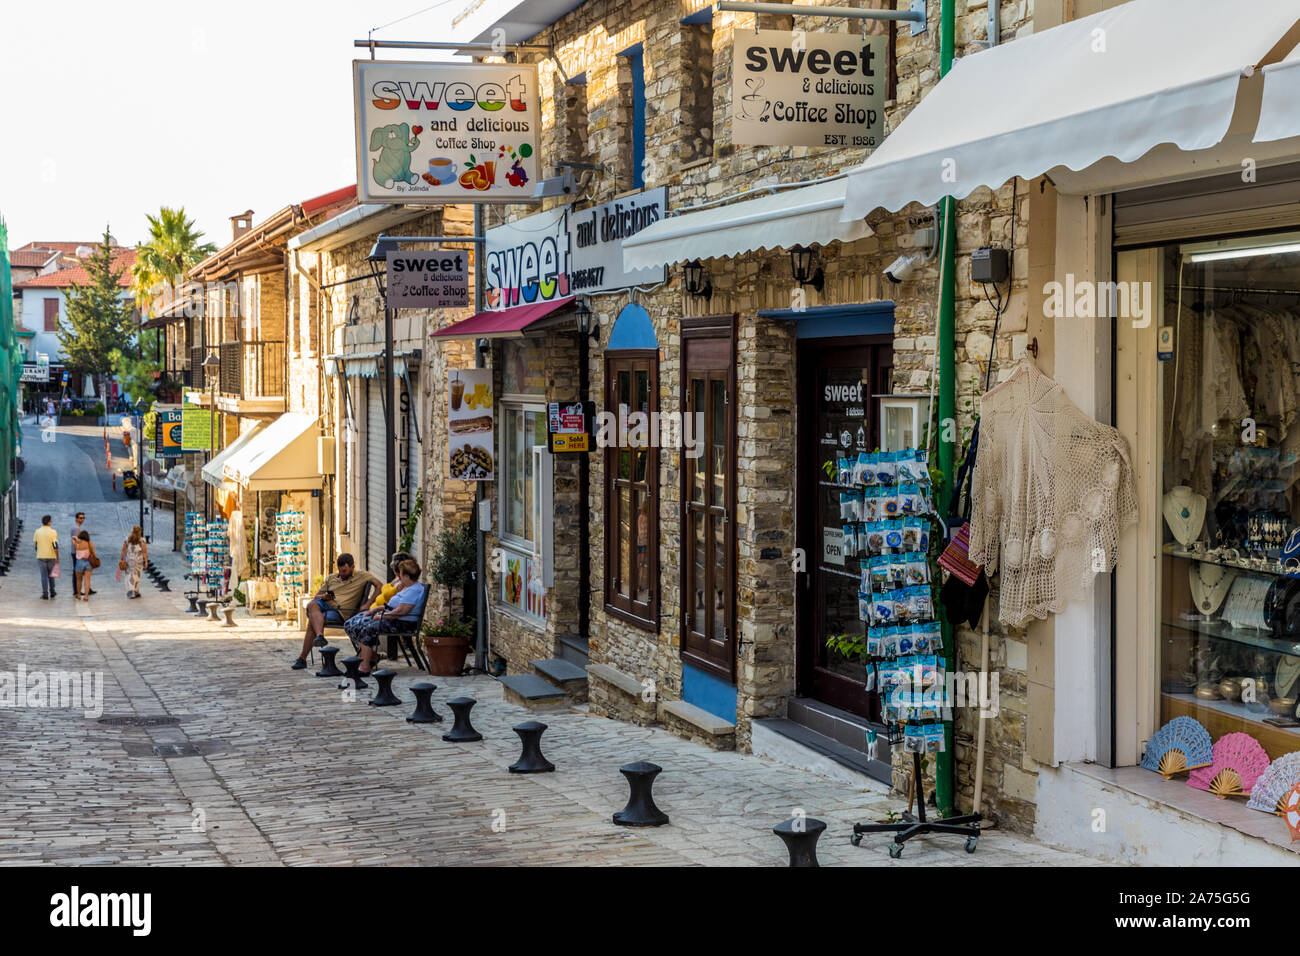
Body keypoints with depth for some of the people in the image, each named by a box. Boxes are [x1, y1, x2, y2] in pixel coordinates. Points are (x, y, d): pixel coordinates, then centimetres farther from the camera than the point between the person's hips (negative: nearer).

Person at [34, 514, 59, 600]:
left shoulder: (37, 532, -1)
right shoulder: (53, 532, -10)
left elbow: (35, 544, 6)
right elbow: (55, 546, -14)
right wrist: (57, 557, -7)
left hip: (41, 557, 1)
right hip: (51, 557, -1)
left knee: (44, 576, 3)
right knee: (51, 575, 17)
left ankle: (45, 594, -2)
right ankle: (52, 592, 25)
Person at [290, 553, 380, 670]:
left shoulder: (362, 576, 12)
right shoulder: (331, 578, 26)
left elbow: (379, 585, 1)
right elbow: (316, 596, 25)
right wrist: (323, 597, -1)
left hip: (340, 612, -5)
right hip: (325, 605, 5)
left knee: (312, 621, -31)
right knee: (312, 605, -34)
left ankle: (302, 658, -34)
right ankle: (320, 636, -54)